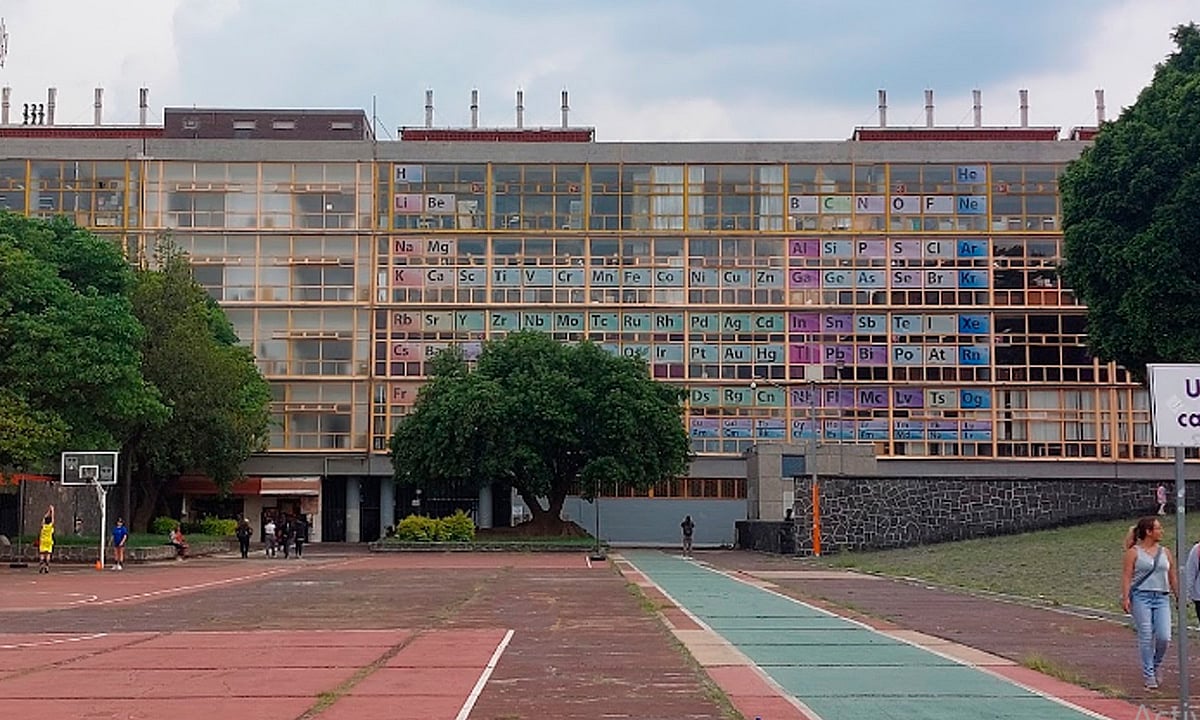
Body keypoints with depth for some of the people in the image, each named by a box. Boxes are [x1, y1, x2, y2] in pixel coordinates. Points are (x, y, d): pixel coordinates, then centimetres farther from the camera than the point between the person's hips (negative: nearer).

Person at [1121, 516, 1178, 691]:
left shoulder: (1165, 552, 13)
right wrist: (1125, 597, -14)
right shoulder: (1134, 552, 0)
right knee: (1146, 637, -3)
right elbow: (1127, 576, -5)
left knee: (1164, 637, -6)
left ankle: (1156, 665, 21)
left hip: (1162, 598, 4)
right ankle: (1149, 675, 8)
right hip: (1141, 597, -4)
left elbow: (1172, 577, 17)